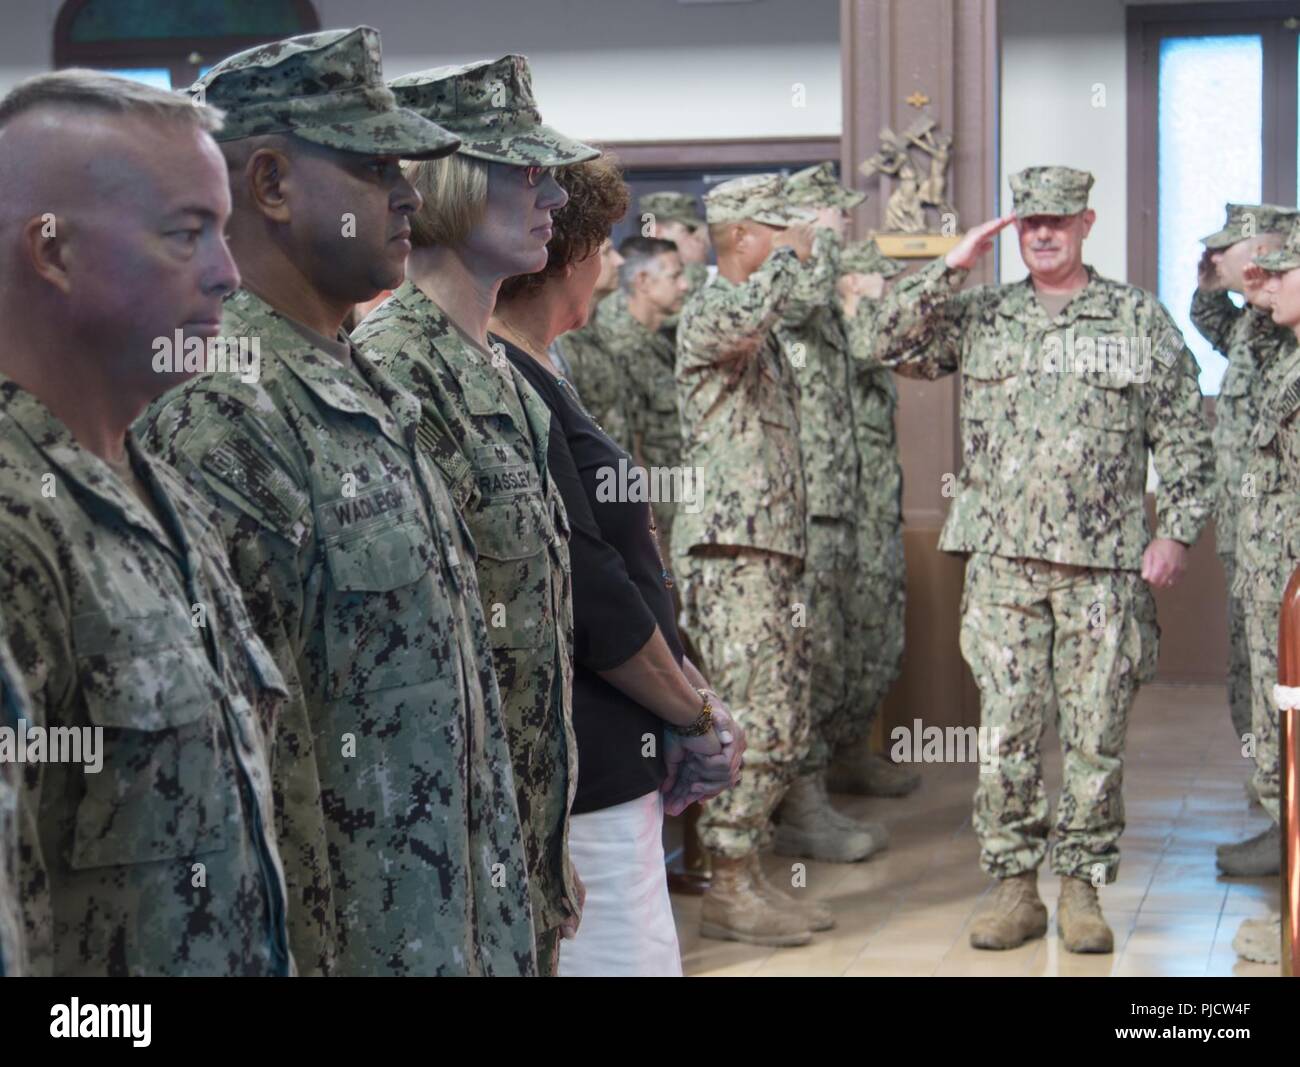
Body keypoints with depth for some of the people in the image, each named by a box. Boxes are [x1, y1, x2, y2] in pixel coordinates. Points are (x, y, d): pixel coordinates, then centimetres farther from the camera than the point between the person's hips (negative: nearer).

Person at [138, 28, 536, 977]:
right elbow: (252, 771, -21)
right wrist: (310, 954, -18)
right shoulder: (222, 419, -19)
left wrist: (501, 929, 17)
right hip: (350, 939, -8)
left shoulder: (371, 399, 10)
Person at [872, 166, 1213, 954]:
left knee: (1097, 736, 2)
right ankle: (1014, 887, 12)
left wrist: (1176, 532, -3)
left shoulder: (1141, 319, 6)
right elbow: (894, 345, 1)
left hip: (1106, 565, -1)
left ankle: (1082, 888, 13)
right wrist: (951, 268, -4)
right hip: (1003, 562, 1)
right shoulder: (980, 317, 11)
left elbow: (1184, 436, 5)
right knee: (1007, 733, 2)